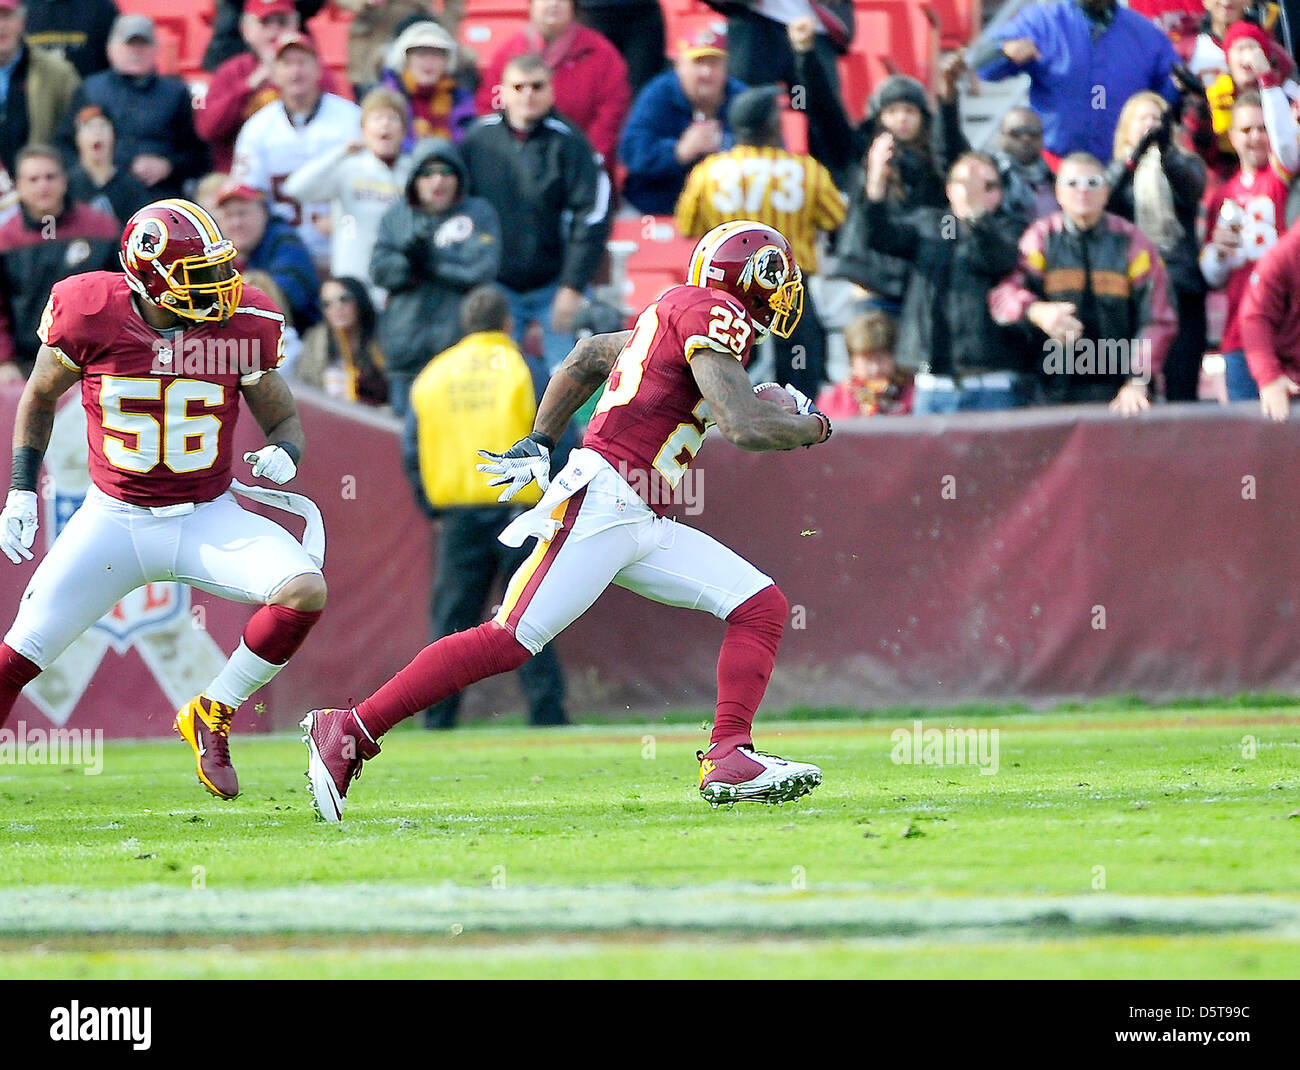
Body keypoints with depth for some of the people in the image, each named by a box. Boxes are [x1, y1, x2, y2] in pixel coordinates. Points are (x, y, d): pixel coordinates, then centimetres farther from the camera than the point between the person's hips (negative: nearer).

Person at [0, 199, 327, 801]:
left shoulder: (240, 327, -11)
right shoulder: (90, 316, -14)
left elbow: (283, 418, 5)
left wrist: (283, 455, -19)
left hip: (207, 519, 1)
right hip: (114, 520, -1)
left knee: (305, 589, -22)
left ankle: (212, 716, -2)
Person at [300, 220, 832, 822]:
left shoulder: (673, 317, 21)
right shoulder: (715, 315, -7)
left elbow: (588, 357, 34)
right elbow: (744, 427, -17)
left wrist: (540, 443, 35)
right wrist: (811, 428, 1)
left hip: (641, 524, 10)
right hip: (602, 499, -10)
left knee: (762, 608, 2)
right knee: (508, 642, -13)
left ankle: (728, 761, -7)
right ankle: (348, 732, -10)